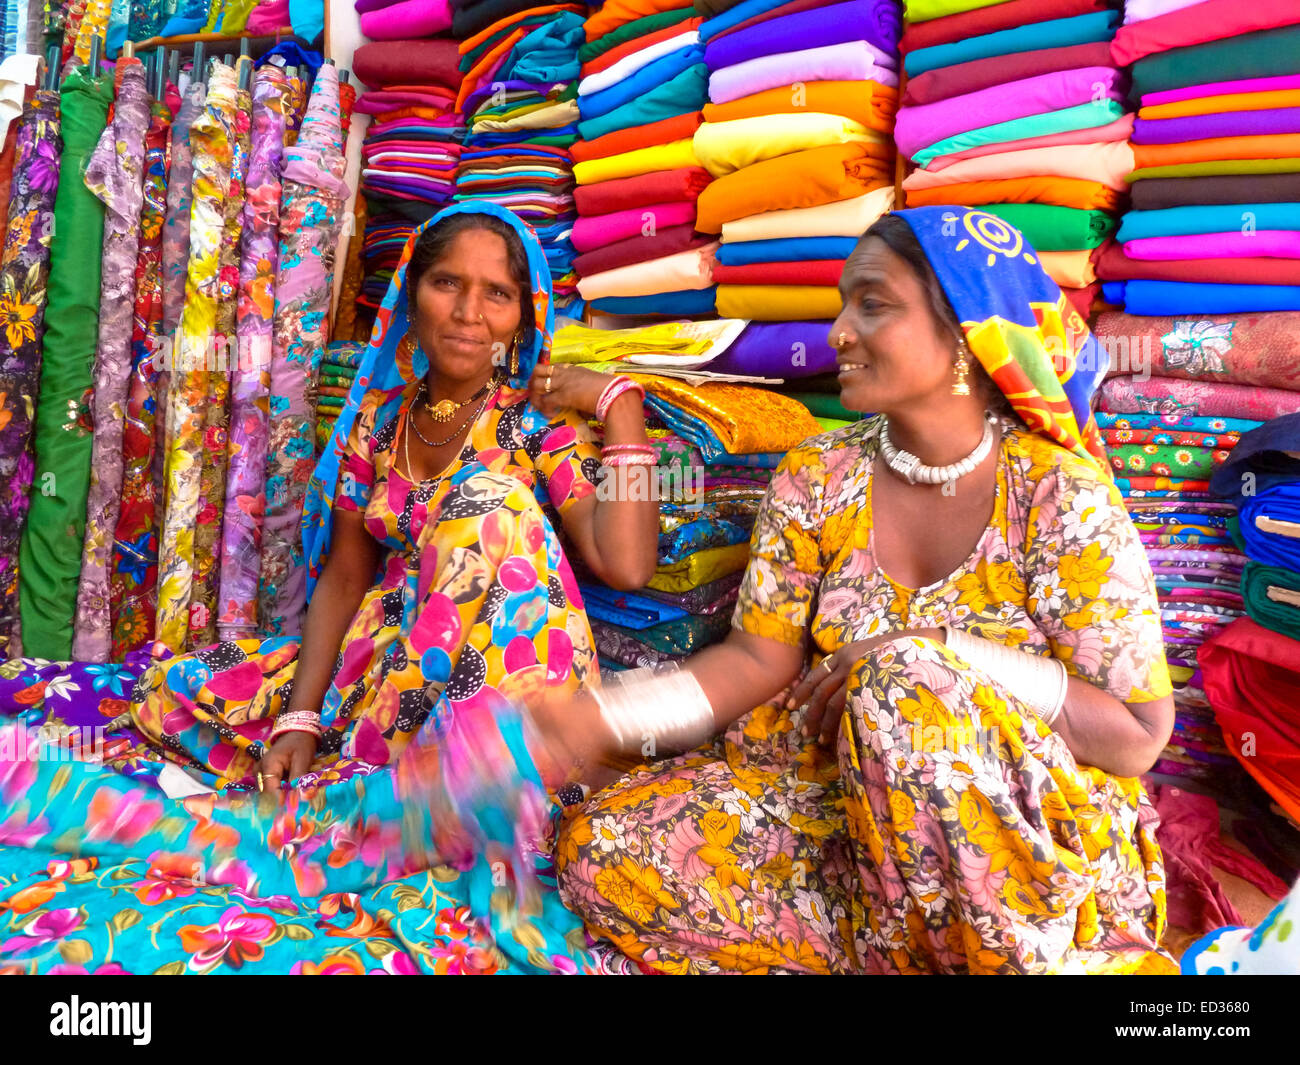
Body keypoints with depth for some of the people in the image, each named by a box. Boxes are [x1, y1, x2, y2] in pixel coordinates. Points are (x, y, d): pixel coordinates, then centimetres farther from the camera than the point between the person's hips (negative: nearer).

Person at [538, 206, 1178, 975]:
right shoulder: (818, 480, -1)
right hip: (839, 790, 4)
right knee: (601, 853, -14)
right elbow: (758, 656, -3)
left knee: (898, 683, -35)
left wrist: (941, 658, -24)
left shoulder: (1059, 492, -12)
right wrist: (604, 717, -18)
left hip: (1031, 837, -3)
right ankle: (919, 949, -10)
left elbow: (1139, 736, -12)